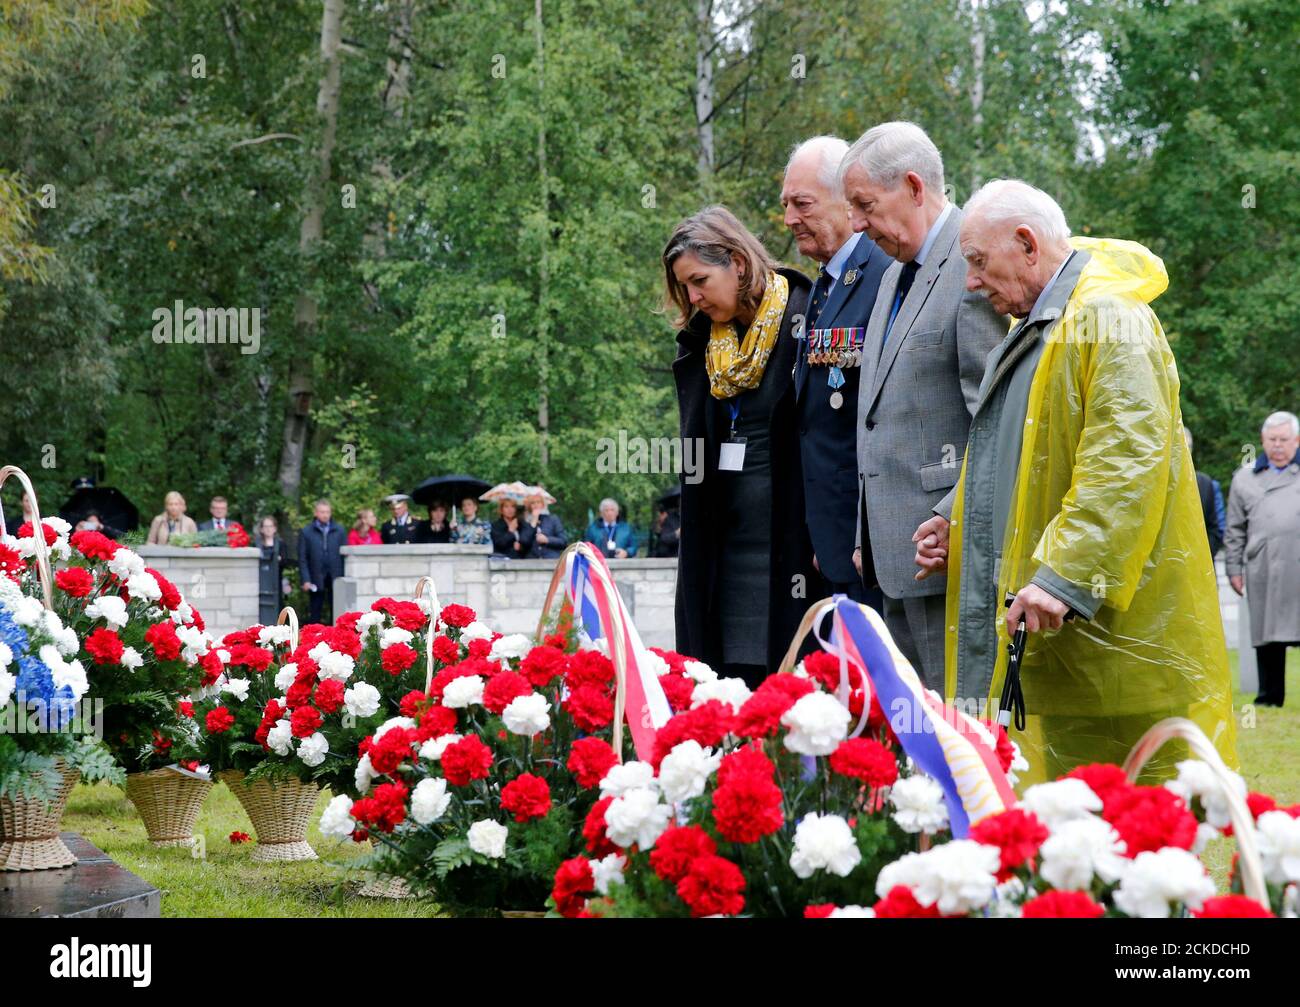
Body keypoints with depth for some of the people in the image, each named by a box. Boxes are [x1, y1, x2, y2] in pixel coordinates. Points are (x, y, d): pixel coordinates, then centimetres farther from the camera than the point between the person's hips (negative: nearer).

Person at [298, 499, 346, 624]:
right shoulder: (306, 532, 3)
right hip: (316, 579, -1)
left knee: (336, 611, 0)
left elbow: (345, 554, 3)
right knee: (316, 611, 5)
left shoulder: (339, 530, 6)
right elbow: (302, 559, 1)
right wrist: (306, 580, -8)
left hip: (336, 577, 1)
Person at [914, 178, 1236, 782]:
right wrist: (958, 522, 14)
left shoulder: (1110, 319, -13)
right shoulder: (1034, 332, 21)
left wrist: (1065, 575, -28)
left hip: (1112, 633, -10)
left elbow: (1127, 462, -23)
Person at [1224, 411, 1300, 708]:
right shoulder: (1245, 478, 16)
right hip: (1264, 570, 2)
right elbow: (1235, 530, 16)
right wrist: (1234, 568, 10)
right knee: (1268, 637, 3)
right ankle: (1270, 696, 9)